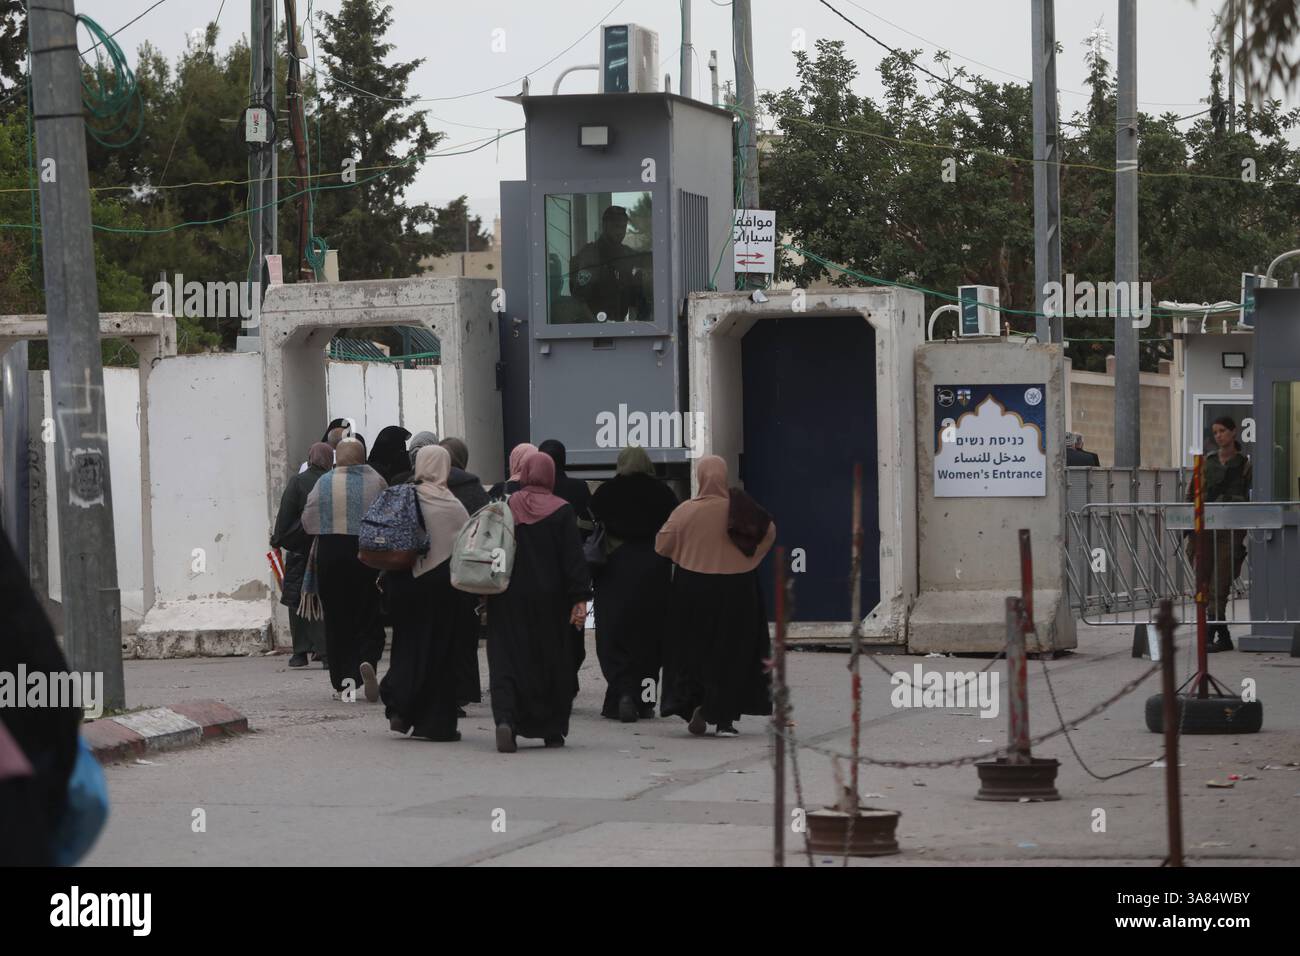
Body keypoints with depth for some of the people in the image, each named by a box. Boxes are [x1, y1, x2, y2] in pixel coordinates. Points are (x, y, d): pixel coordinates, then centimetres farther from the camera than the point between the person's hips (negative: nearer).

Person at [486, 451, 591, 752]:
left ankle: (505, 719, -22)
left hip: (506, 599, 1)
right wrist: (580, 599, -6)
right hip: (548, 600, -1)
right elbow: (574, 558, -8)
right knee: (551, 661, 10)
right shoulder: (561, 511, -6)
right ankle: (552, 730, 15)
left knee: (506, 660, 0)